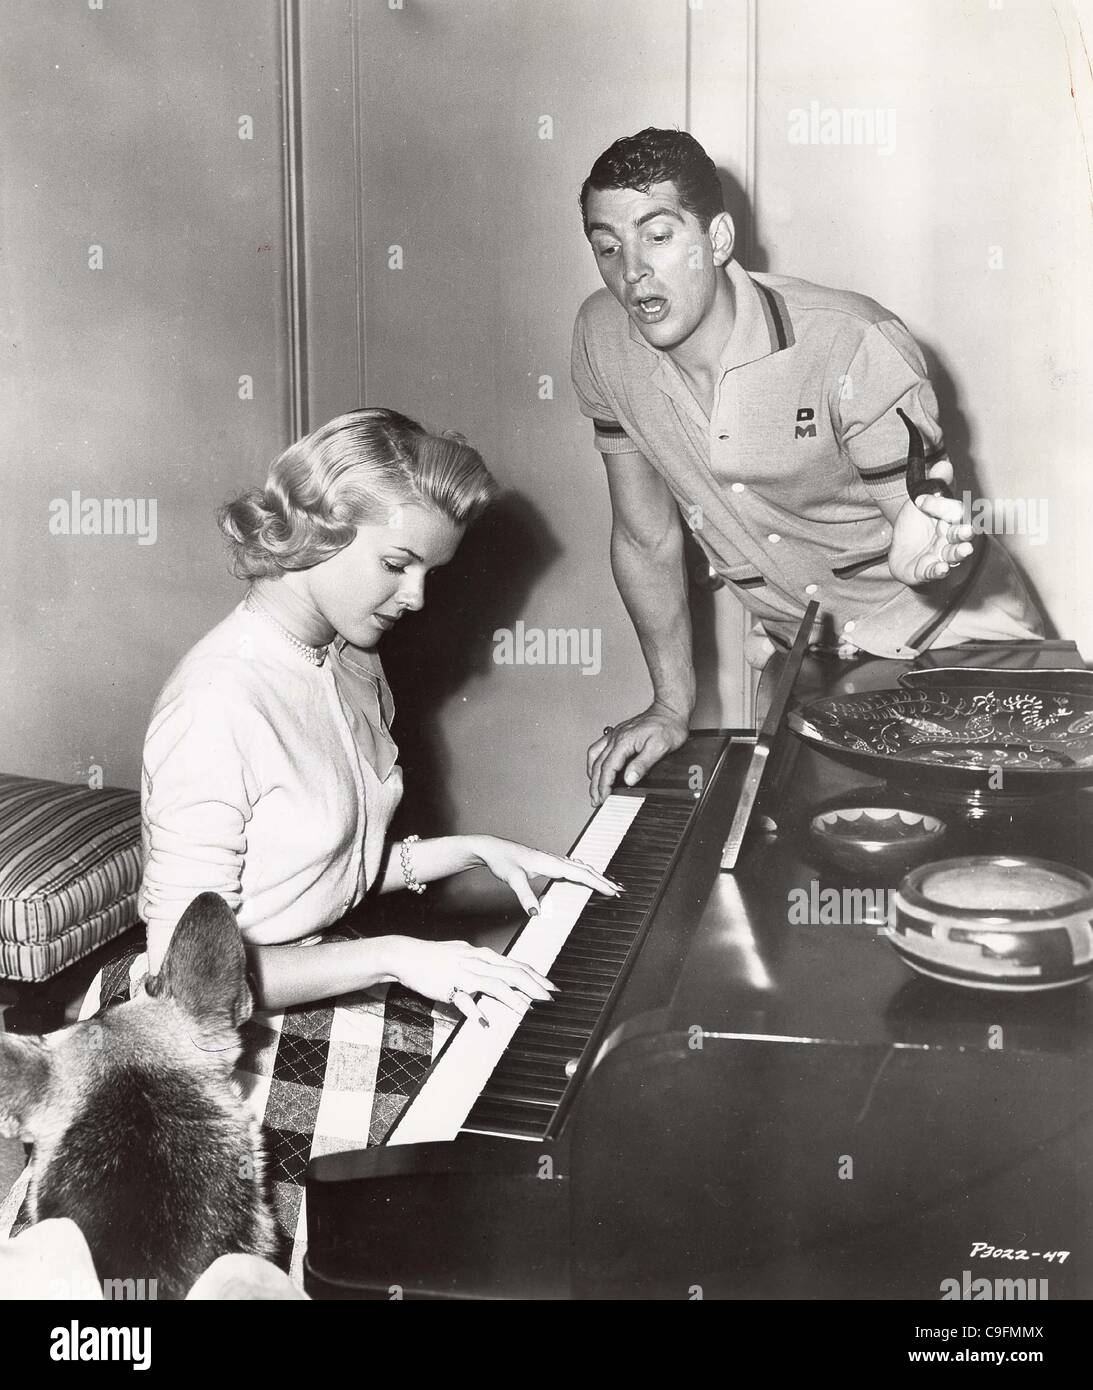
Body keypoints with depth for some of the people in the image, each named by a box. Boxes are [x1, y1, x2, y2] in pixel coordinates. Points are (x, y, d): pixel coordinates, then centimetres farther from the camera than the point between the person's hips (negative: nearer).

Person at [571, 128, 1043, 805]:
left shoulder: (856, 348, -29)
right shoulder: (602, 336, -13)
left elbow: (917, 517, -20)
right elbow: (647, 536, -2)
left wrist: (917, 547, -46)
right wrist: (672, 707, -2)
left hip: (954, 643, -3)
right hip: (805, 660, 4)